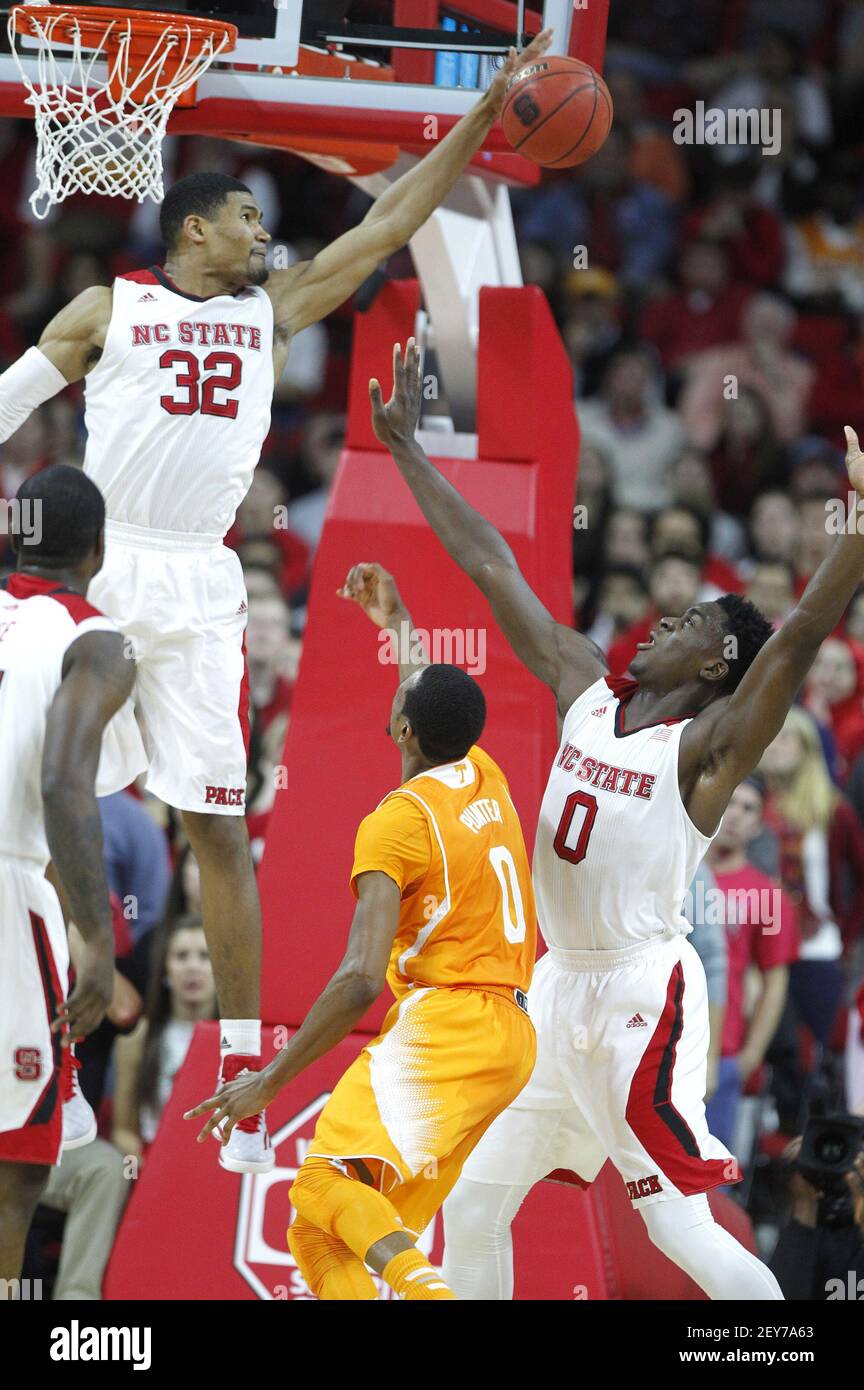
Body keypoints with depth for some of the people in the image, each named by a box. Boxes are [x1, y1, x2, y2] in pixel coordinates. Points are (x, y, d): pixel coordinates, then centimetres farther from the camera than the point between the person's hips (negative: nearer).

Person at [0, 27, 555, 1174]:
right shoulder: (106, 311, 3)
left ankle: (246, 1080, 0)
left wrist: (487, 111, 8)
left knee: (220, 827, 1)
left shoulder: (275, 311, 12)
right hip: (94, 565, -3)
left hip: (199, 589, 3)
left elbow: (394, 220, 12)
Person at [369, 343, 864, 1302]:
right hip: (559, 988, 8)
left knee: (682, 1226, -11)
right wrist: (406, 450, 15)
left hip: (641, 996, -8)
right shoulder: (586, 693, 9)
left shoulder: (708, 745, -10)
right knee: (472, 1205, 11)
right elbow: (489, 567, 12)